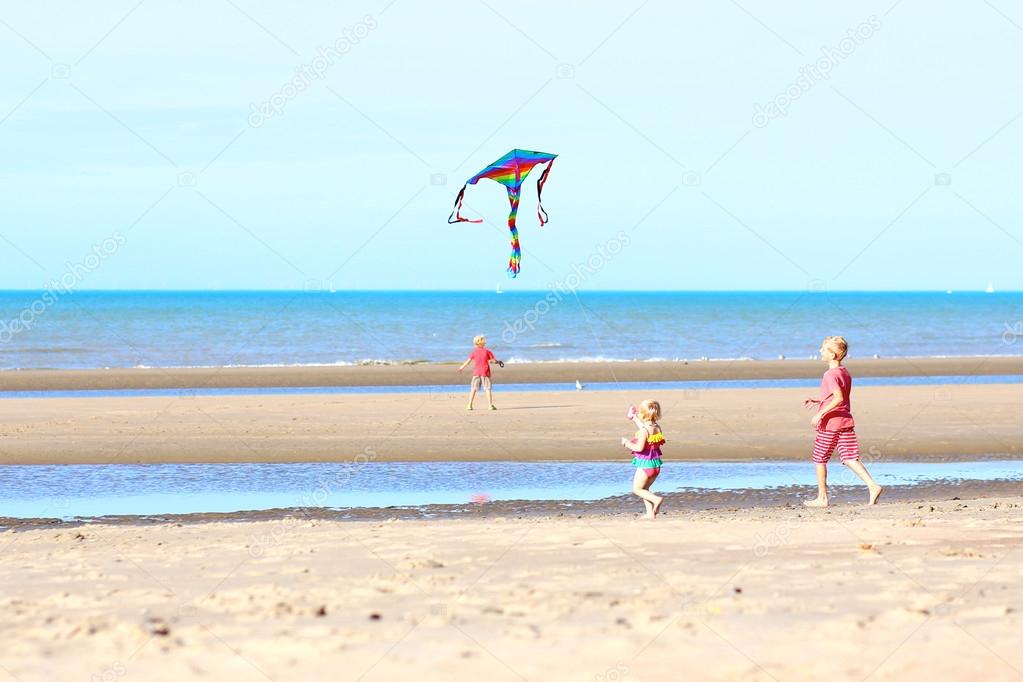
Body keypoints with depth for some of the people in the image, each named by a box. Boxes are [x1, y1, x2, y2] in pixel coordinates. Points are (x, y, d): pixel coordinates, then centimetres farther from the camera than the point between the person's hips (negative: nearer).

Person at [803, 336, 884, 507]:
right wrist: (816, 401, 26)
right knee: (850, 458, 2)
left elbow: (838, 398, -27)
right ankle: (873, 486, -17)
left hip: (830, 423, -8)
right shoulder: (846, 374, 13)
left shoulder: (830, 375, -15)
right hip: (846, 421, 8)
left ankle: (822, 498, 14)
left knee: (820, 459, 8)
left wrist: (820, 414, -24)